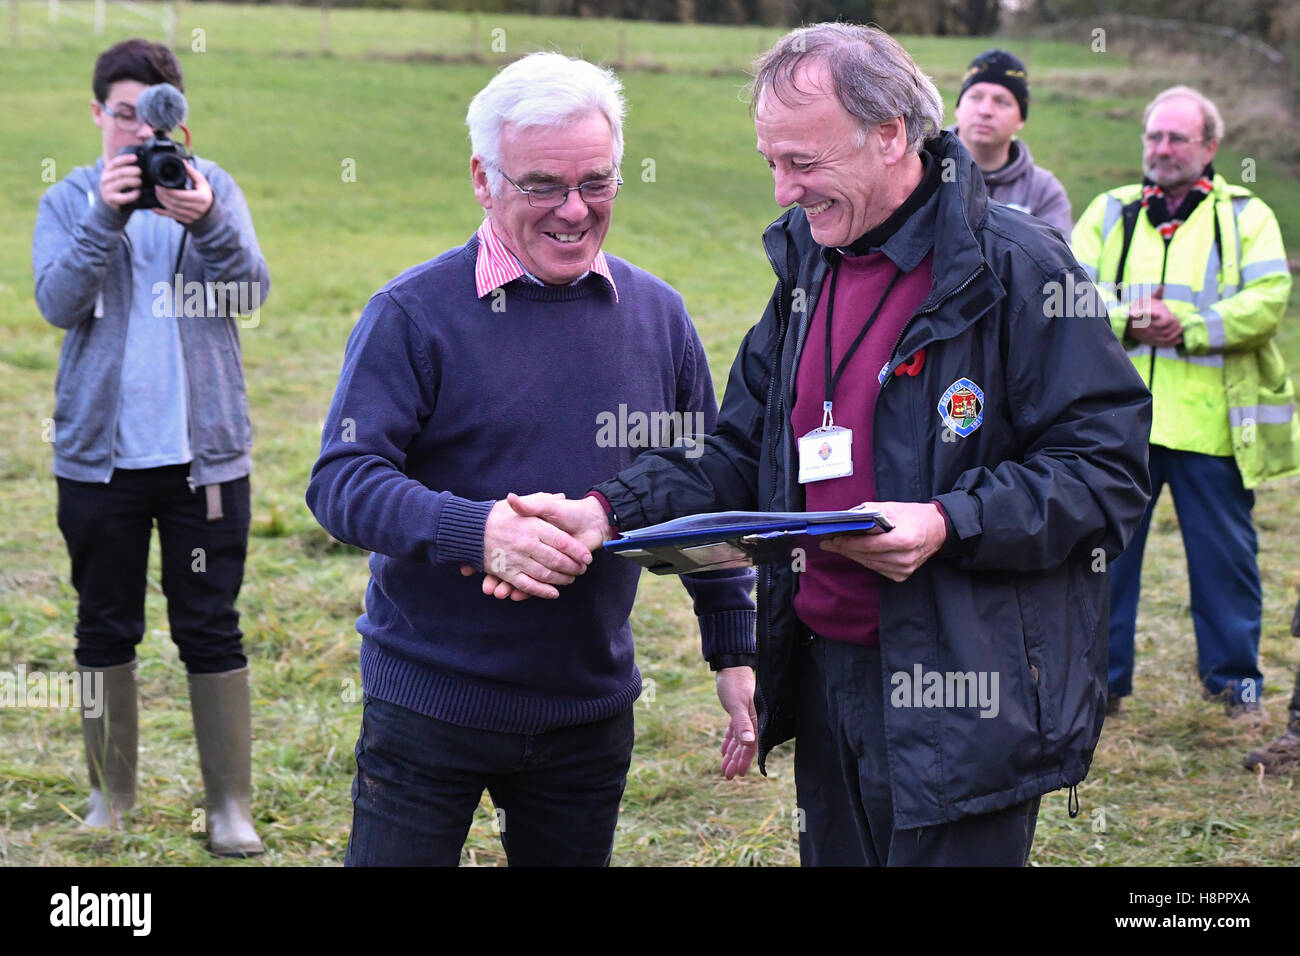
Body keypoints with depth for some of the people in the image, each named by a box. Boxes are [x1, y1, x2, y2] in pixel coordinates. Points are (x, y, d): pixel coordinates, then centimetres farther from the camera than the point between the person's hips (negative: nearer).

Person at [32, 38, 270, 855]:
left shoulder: (213, 187, 4)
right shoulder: (70, 201, 5)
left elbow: (252, 291, -10)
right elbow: (58, 302, -10)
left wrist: (207, 222, -28)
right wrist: (106, 216, -23)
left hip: (205, 449, -1)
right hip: (100, 452, 1)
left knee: (212, 631, 2)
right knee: (105, 631, 10)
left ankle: (231, 804, 8)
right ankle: (111, 795, 22)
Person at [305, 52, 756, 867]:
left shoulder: (657, 316, 5)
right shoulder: (415, 313, -8)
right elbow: (341, 482, -15)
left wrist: (735, 648, 7)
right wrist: (474, 531, -31)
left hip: (592, 704, 4)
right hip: (430, 702, -3)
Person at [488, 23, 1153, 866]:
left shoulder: (1015, 267, -11)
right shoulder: (808, 269, 12)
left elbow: (1107, 471, -13)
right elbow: (739, 458, 13)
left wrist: (949, 525, -24)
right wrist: (610, 511, -3)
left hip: (962, 700, -7)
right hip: (825, 677, 7)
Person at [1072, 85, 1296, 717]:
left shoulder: (1246, 216, 6)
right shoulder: (1110, 212, 13)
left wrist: (1187, 327, -17)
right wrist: (1128, 322, -15)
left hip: (1211, 425, -1)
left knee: (1224, 551, 7)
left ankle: (1232, 675, 23)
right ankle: (1101, 676, 17)